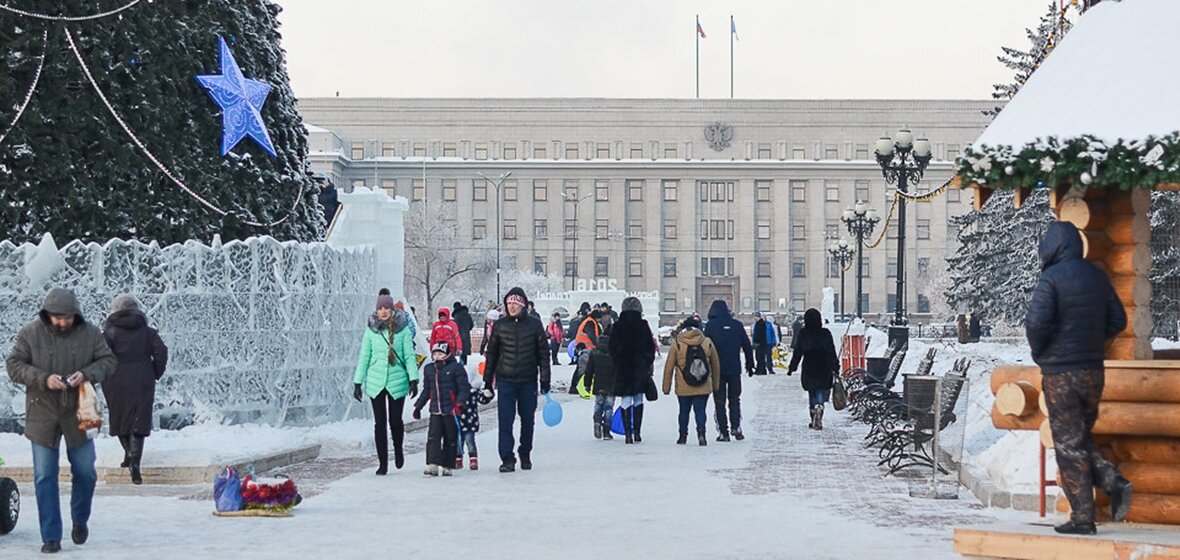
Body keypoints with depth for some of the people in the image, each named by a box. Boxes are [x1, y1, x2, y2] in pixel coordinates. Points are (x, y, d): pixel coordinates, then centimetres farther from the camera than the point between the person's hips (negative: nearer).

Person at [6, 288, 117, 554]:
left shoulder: (90, 333, -3)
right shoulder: (30, 333, -6)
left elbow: (108, 361, 3)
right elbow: (14, 365, -5)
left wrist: (87, 374, -17)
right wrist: (43, 379, -20)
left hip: (78, 414, 1)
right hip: (43, 415, -1)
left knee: (85, 473, 8)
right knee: (44, 477, -1)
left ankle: (80, 521, 33)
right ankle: (51, 536, 5)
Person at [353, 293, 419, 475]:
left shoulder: (403, 329, -2)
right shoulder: (371, 330, 2)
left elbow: (409, 356, -1)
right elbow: (364, 357, 7)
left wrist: (413, 379, -9)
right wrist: (357, 383, 4)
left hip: (397, 381, -1)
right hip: (375, 382, 1)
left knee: (395, 420, 4)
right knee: (379, 422, 2)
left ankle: (398, 450, 33)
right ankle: (382, 463, 9)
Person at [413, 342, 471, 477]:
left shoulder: (456, 368, -5)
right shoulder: (428, 369, 11)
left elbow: (464, 388, -7)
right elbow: (427, 390, 21)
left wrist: (459, 403, -19)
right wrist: (418, 406, 21)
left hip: (451, 411, -3)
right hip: (435, 411, 4)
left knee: (450, 439, 4)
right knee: (433, 437, -10)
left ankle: (446, 466, 11)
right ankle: (432, 465, -17)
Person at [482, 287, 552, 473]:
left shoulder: (534, 325, 1)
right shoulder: (500, 325, 3)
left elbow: (543, 353, 4)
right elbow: (491, 353, 8)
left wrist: (545, 379, -1)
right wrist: (487, 380, 6)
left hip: (528, 380, 0)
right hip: (505, 380, 0)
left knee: (527, 419, 10)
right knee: (505, 420, -7)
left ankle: (525, 455, 26)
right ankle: (507, 459, -6)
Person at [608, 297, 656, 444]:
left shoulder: (617, 327, -3)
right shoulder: (643, 326, -3)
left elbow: (612, 349, 0)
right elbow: (651, 348, 1)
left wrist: (617, 364, 10)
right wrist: (648, 365, 11)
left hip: (622, 368, -1)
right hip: (640, 368, 1)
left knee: (625, 401, 2)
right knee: (638, 400, 12)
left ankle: (628, 433, -6)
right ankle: (637, 432, 11)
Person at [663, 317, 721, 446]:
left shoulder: (676, 343, -4)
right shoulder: (708, 343, 1)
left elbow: (669, 367, -2)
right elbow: (716, 365, 10)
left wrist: (666, 387, 5)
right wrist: (716, 385, 21)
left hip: (683, 387, 0)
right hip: (703, 387, 0)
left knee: (684, 411, 14)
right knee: (700, 410, 3)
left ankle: (683, 436, 21)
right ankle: (701, 432, -16)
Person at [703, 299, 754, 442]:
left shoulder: (711, 326, -5)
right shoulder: (737, 325, 4)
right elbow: (747, 346, 8)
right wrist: (750, 364, 17)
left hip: (717, 370, -2)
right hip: (735, 369, 2)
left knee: (719, 401, 4)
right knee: (735, 399, 15)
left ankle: (723, 432, 0)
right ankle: (736, 427, 1)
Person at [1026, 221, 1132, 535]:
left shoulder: (1052, 278, -13)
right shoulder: (1097, 277, 7)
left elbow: (1036, 321, -23)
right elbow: (1118, 320, 11)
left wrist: (1038, 351, -5)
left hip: (1060, 373, -6)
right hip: (1094, 369, 6)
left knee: (1069, 444, 1)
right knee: (1082, 438, 20)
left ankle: (1082, 518, 1)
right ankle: (1114, 483, -2)